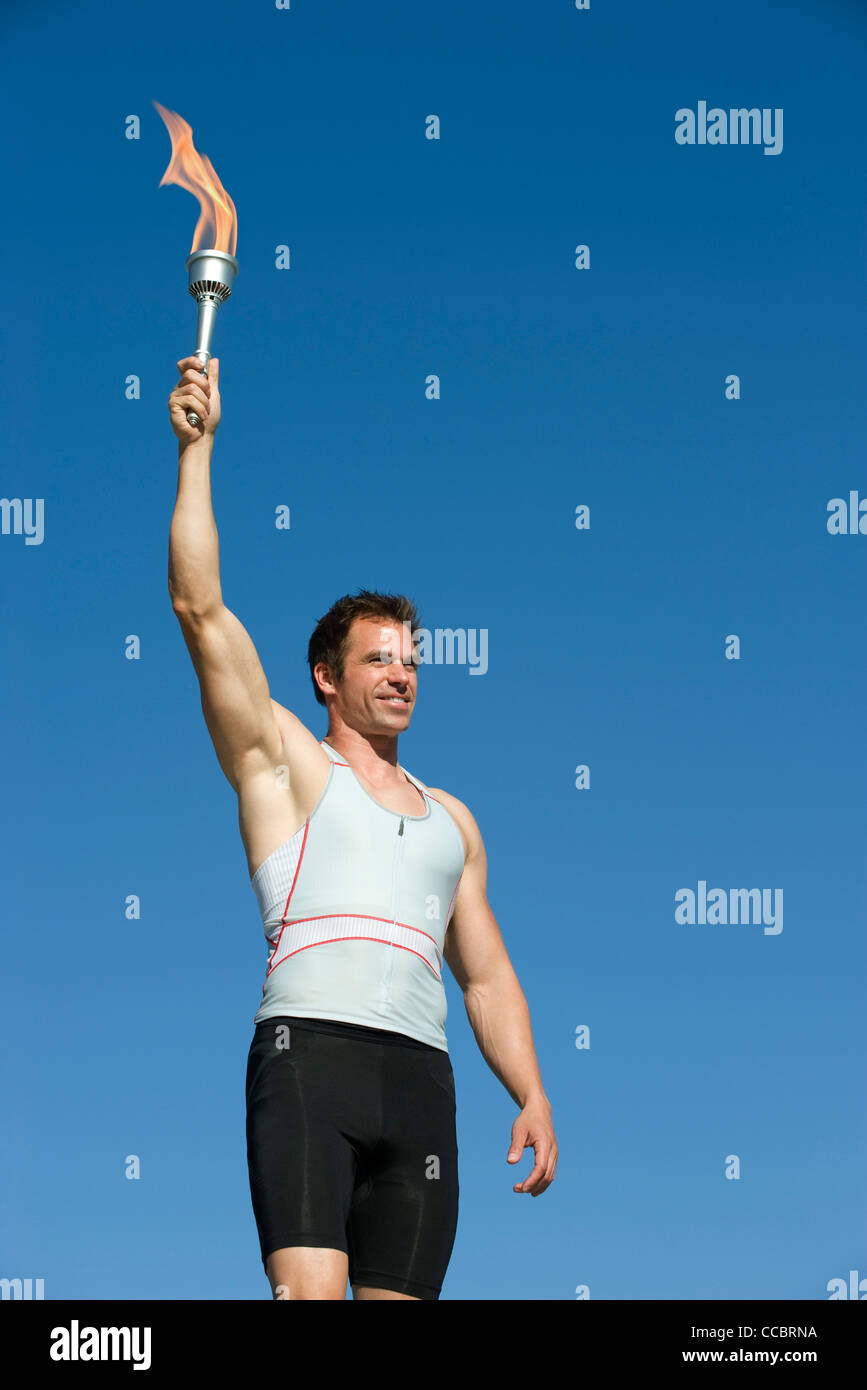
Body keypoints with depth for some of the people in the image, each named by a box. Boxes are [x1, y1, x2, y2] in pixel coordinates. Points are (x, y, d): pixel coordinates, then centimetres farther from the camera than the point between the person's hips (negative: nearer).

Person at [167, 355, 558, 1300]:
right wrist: (197, 448, 4)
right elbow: (200, 609, 6)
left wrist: (532, 1096, 9)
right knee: (309, 1293, -21)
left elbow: (487, 974, 23)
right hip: (311, 1047, -4)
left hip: (421, 1076, 4)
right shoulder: (283, 762, 15)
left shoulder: (451, 820, 26)